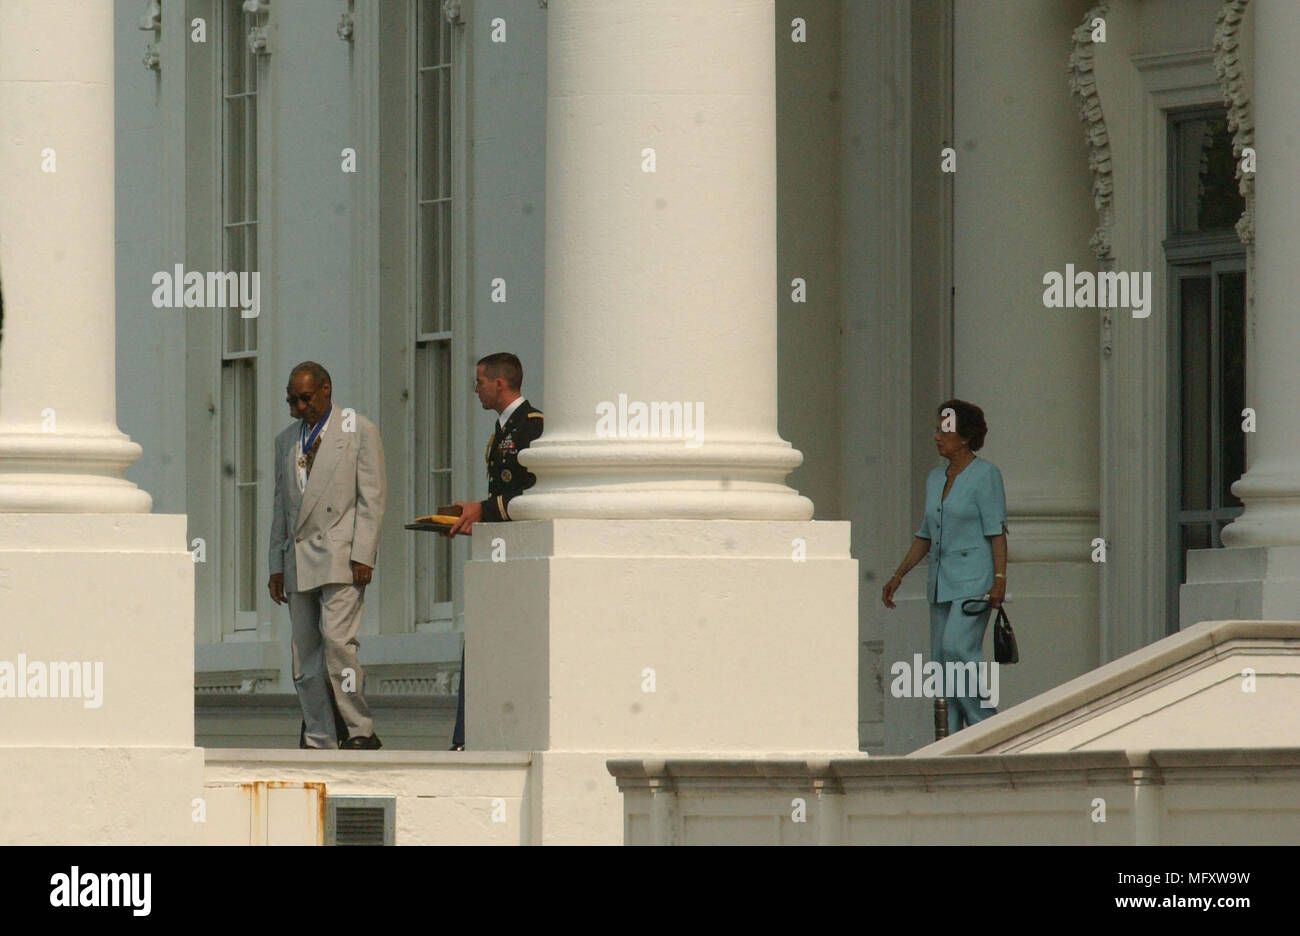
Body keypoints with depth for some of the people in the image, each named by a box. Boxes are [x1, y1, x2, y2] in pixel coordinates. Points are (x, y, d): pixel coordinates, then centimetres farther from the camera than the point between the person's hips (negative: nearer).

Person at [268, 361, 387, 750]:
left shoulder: (359, 431, 3)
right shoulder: (286, 441, 19)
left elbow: (372, 498, -2)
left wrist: (362, 555, -11)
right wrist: (277, 565, 15)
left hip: (342, 557, -6)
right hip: (299, 559, 6)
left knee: (337, 640, -17)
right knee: (305, 651, 2)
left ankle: (361, 730, -12)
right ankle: (319, 739, 5)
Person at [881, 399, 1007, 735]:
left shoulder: (985, 475, -7)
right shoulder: (936, 478, 14)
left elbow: (997, 531, -11)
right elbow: (925, 537, 20)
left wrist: (1000, 580, -19)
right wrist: (897, 577, 14)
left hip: (975, 580, -8)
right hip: (942, 581, 8)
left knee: (958, 647, -23)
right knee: (941, 660, 3)